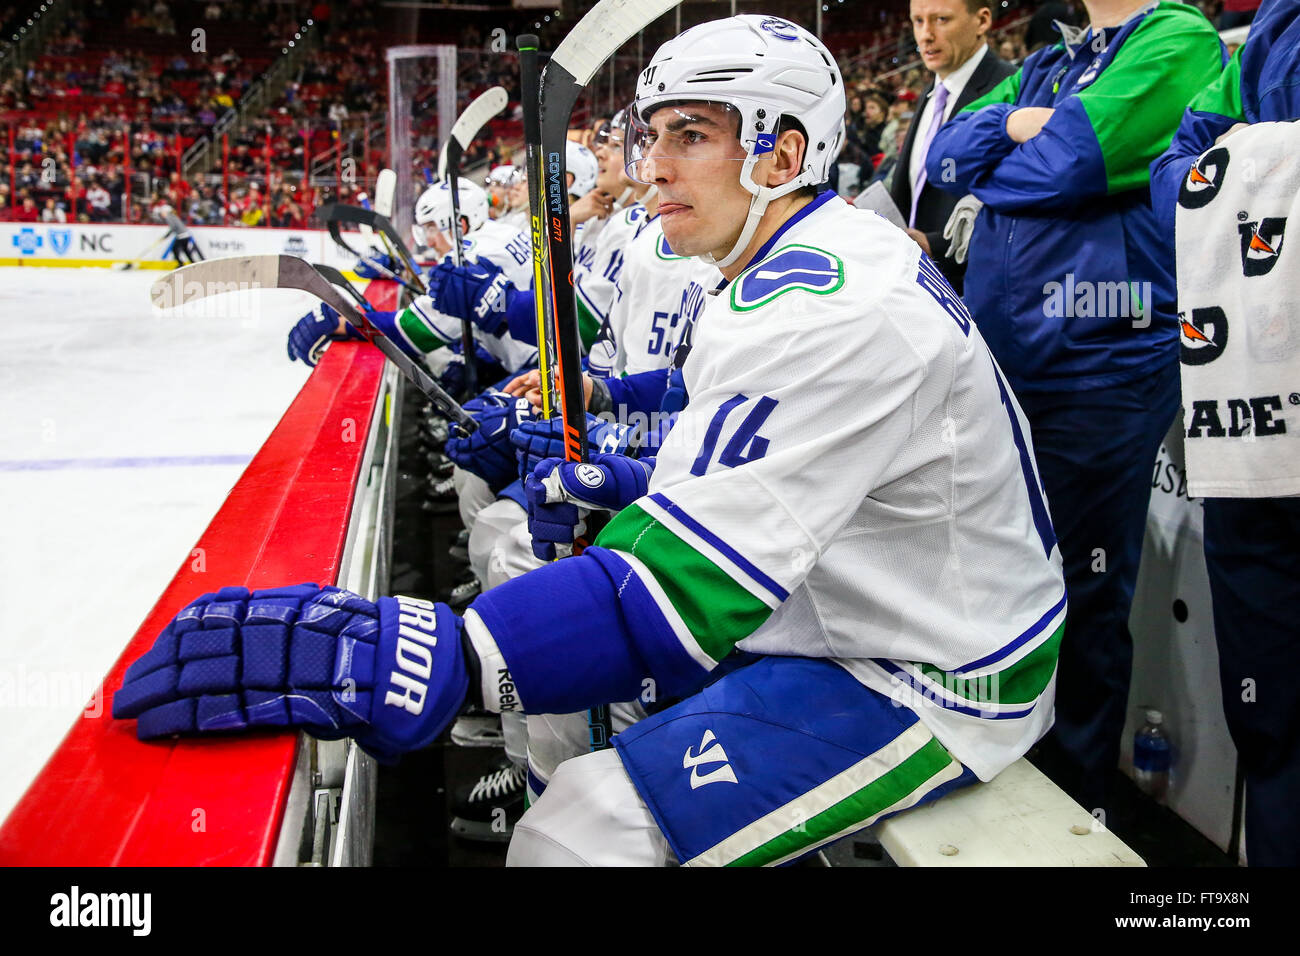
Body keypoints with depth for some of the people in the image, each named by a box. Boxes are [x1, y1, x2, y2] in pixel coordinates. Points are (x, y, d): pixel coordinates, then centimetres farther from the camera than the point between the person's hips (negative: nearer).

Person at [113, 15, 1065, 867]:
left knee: (580, 833, -20)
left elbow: (689, 587, -36)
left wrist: (431, 659, -41)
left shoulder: (833, 307, -28)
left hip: (930, 678, -10)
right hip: (846, 615, 10)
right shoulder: (802, 267, 7)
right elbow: (746, 494, 17)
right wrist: (627, 487, 3)